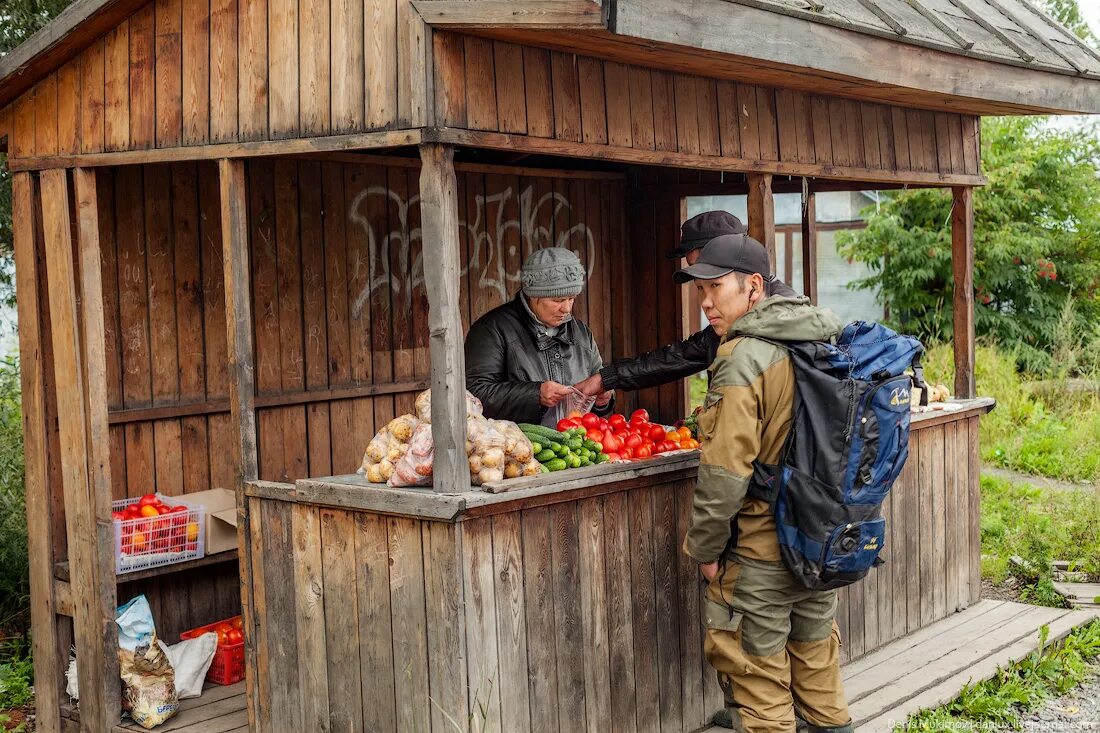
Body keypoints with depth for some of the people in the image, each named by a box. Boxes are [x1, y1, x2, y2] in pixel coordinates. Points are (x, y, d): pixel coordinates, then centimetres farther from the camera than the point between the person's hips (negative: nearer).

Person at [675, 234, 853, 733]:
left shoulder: (742, 359, -20)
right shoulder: (821, 341, 6)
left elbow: (725, 473, -22)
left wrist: (704, 548, -10)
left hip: (761, 548, -8)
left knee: (756, 661, 5)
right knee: (815, 645, 22)